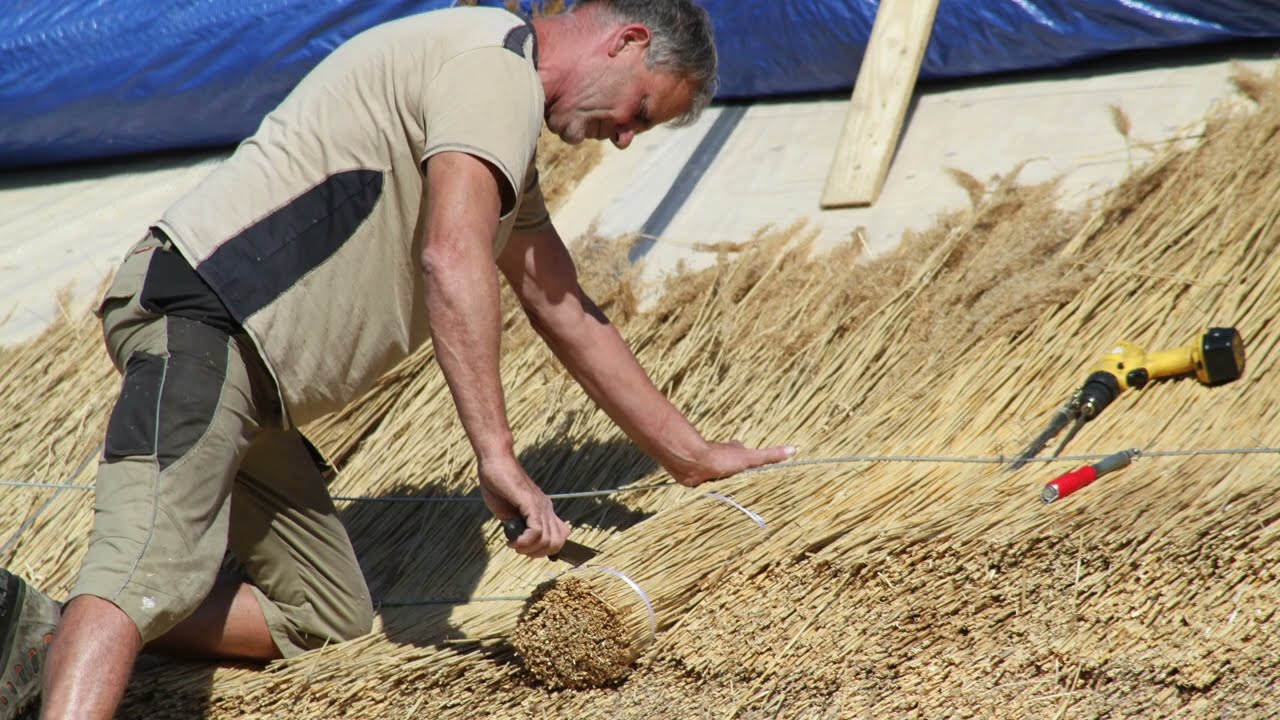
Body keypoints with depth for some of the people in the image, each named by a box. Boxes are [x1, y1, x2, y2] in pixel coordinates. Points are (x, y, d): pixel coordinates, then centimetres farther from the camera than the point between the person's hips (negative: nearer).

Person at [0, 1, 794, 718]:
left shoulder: (509, 119, 26)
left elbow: (565, 311, 34)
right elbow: (453, 258, -22)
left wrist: (690, 454, 37)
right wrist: (499, 458, -25)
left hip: (252, 380, 10)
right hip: (199, 313, -10)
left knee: (328, 616, 10)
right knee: (156, 565, -28)